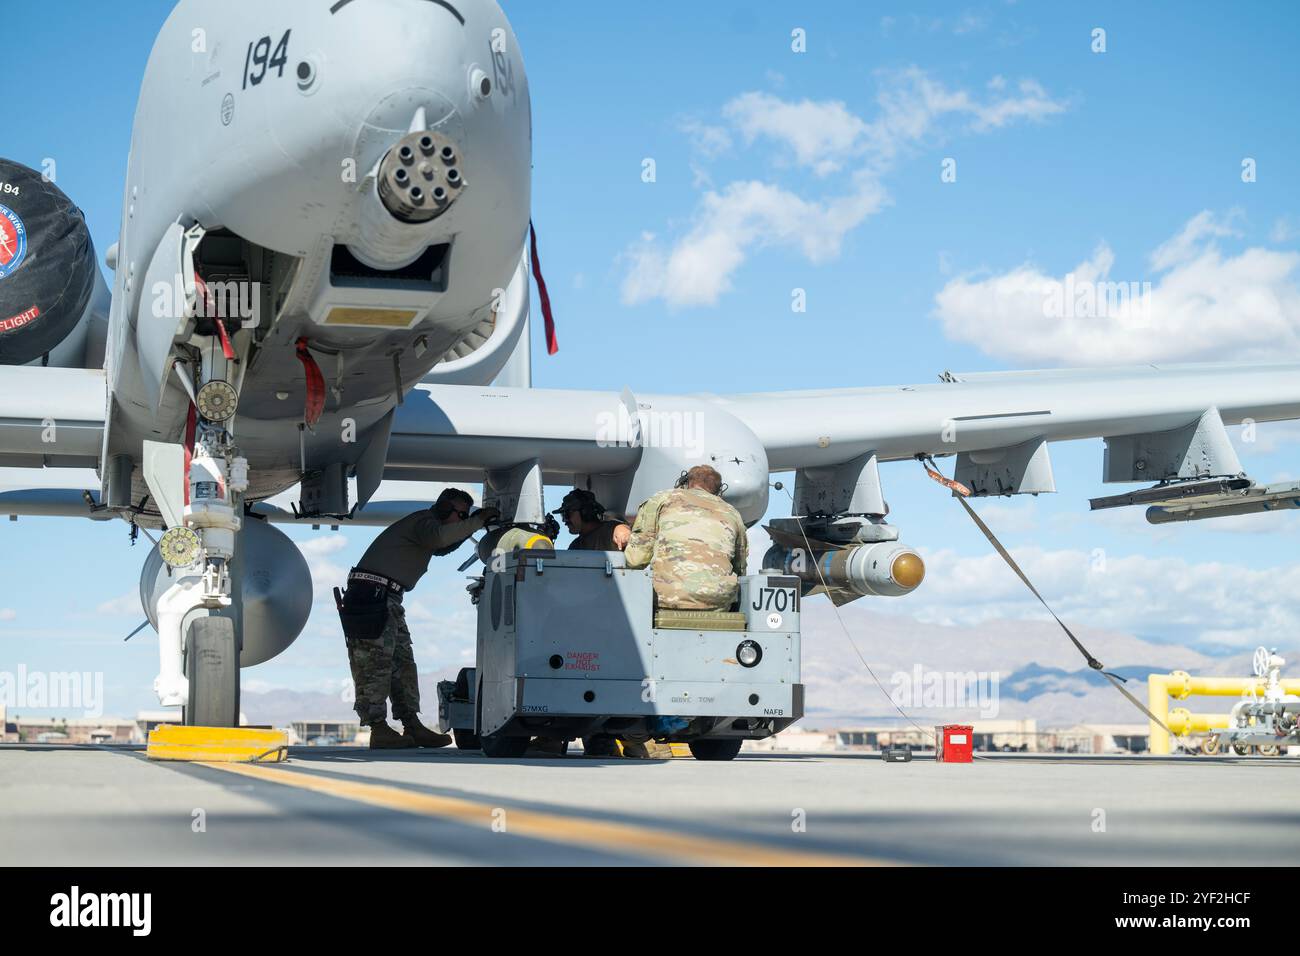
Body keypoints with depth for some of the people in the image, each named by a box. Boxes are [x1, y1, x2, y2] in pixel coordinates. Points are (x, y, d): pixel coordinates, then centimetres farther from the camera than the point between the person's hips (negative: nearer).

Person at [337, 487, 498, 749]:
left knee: (403, 664, 8)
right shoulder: (424, 521, -8)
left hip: (387, 600, 11)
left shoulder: (425, 525, 23)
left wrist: (473, 523, 25)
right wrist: (477, 521, -20)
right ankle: (379, 730, -14)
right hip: (372, 596, -11)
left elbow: (442, 547, 37)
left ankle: (412, 726, 8)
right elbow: (440, 537, -29)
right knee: (375, 664, -11)